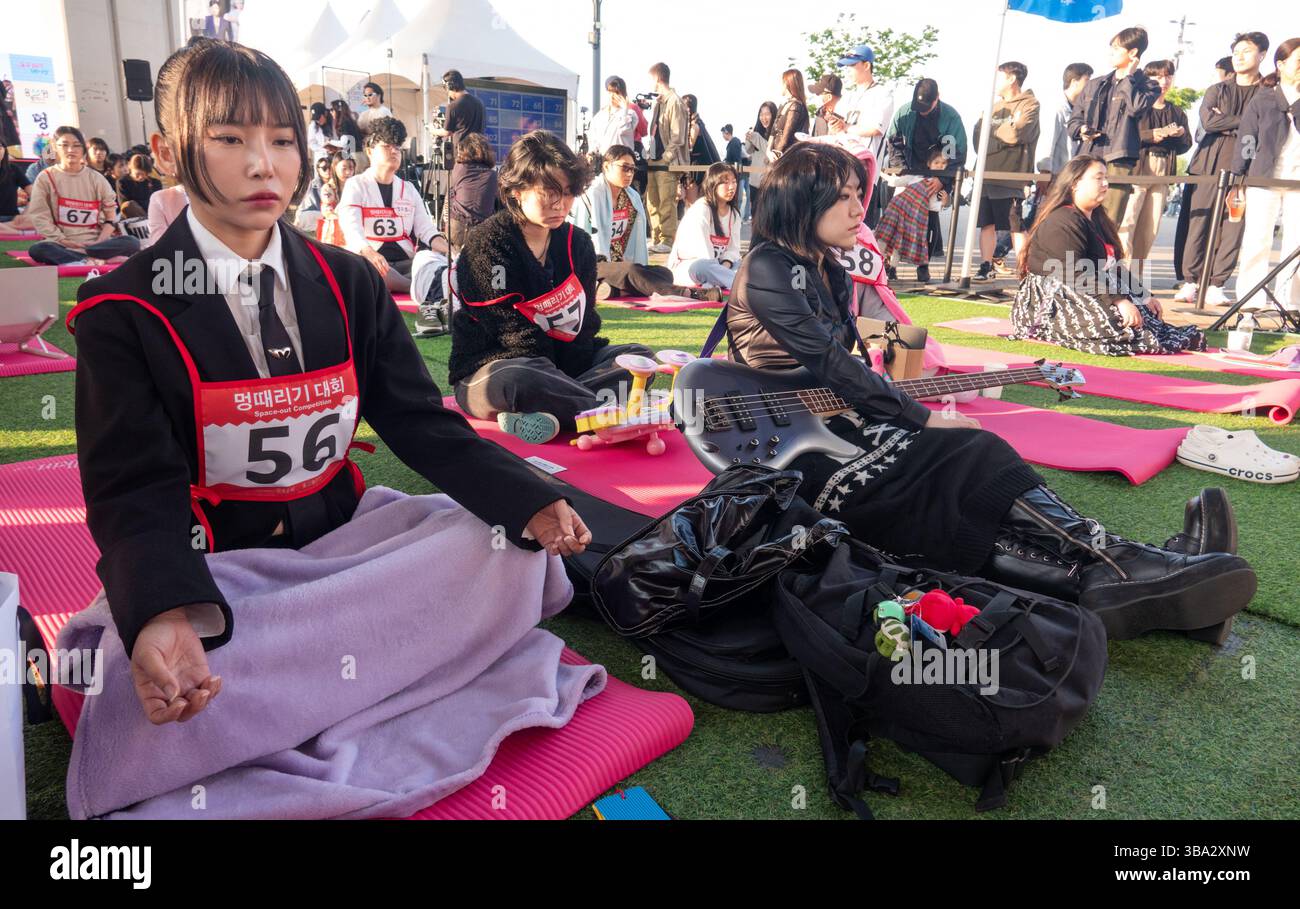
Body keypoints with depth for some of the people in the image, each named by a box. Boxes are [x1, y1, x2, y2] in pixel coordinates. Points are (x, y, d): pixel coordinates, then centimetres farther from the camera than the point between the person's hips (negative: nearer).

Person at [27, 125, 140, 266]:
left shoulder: (96, 178, 10)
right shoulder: (45, 178, 6)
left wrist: (100, 241, -10)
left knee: (132, 242, -27)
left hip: (94, 243, 2)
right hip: (62, 245, -1)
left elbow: (111, 214, 7)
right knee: (38, 249, -35)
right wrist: (63, 241, -15)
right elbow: (40, 217, 0)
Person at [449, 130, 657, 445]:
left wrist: (567, 384, -16)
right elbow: (517, 336, -18)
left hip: (561, 365, 7)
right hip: (490, 369, -7)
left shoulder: (577, 243, 5)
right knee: (519, 379, -40)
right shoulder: (487, 244, -13)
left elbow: (582, 324, 1)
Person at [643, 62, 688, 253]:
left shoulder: (674, 102, -9)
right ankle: (656, 239, 15)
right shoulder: (658, 102, 17)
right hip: (654, 161, 9)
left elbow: (677, 137, -13)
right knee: (653, 203, 9)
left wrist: (665, 158, -14)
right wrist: (650, 155, 11)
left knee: (667, 203, -7)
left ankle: (668, 240, -3)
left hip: (668, 162, -9)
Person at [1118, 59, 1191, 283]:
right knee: (1127, 223, -16)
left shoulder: (1177, 114, 21)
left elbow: (1185, 146, 19)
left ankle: (1137, 276, 7)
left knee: (1149, 228, 2)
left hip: (1163, 172, 6)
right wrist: (1150, 135, -16)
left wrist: (1180, 134, -1)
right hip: (1136, 167, -5)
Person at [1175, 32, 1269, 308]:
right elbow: (1208, 121, -1)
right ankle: (1190, 282, -1)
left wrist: (1225, 124, -6)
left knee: (1233, 229, -5)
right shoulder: (1217, 90, 16)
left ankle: (1215, 285, -3)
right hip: (1209, 164, 1)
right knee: (1198, 223, -5)